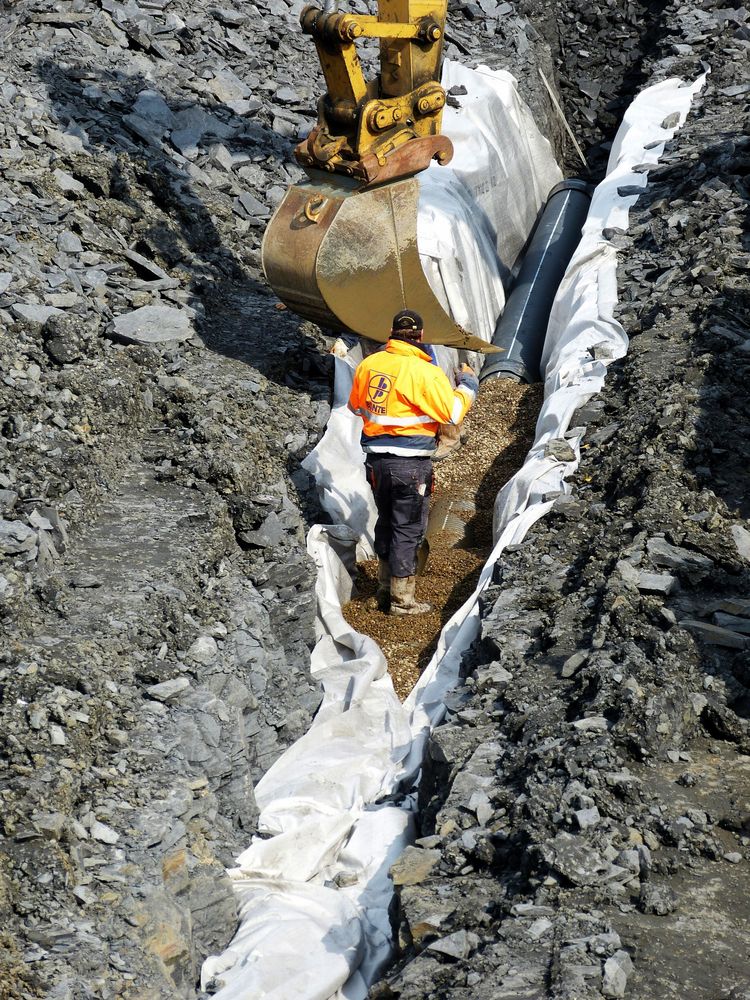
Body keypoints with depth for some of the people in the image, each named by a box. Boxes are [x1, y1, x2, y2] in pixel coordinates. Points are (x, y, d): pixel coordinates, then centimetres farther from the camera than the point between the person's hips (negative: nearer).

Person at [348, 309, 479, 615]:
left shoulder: (368, 364, 2)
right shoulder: (426, 372, -16)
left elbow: (355, 405, 16)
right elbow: (453, 413, -13)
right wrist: (467, 383, 2)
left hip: (376, 460, 6)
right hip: (410, 463, -6)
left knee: (386, 523, 20)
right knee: (408, 529, 5)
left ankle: (385, 589, 31)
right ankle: (402, 600, 12)